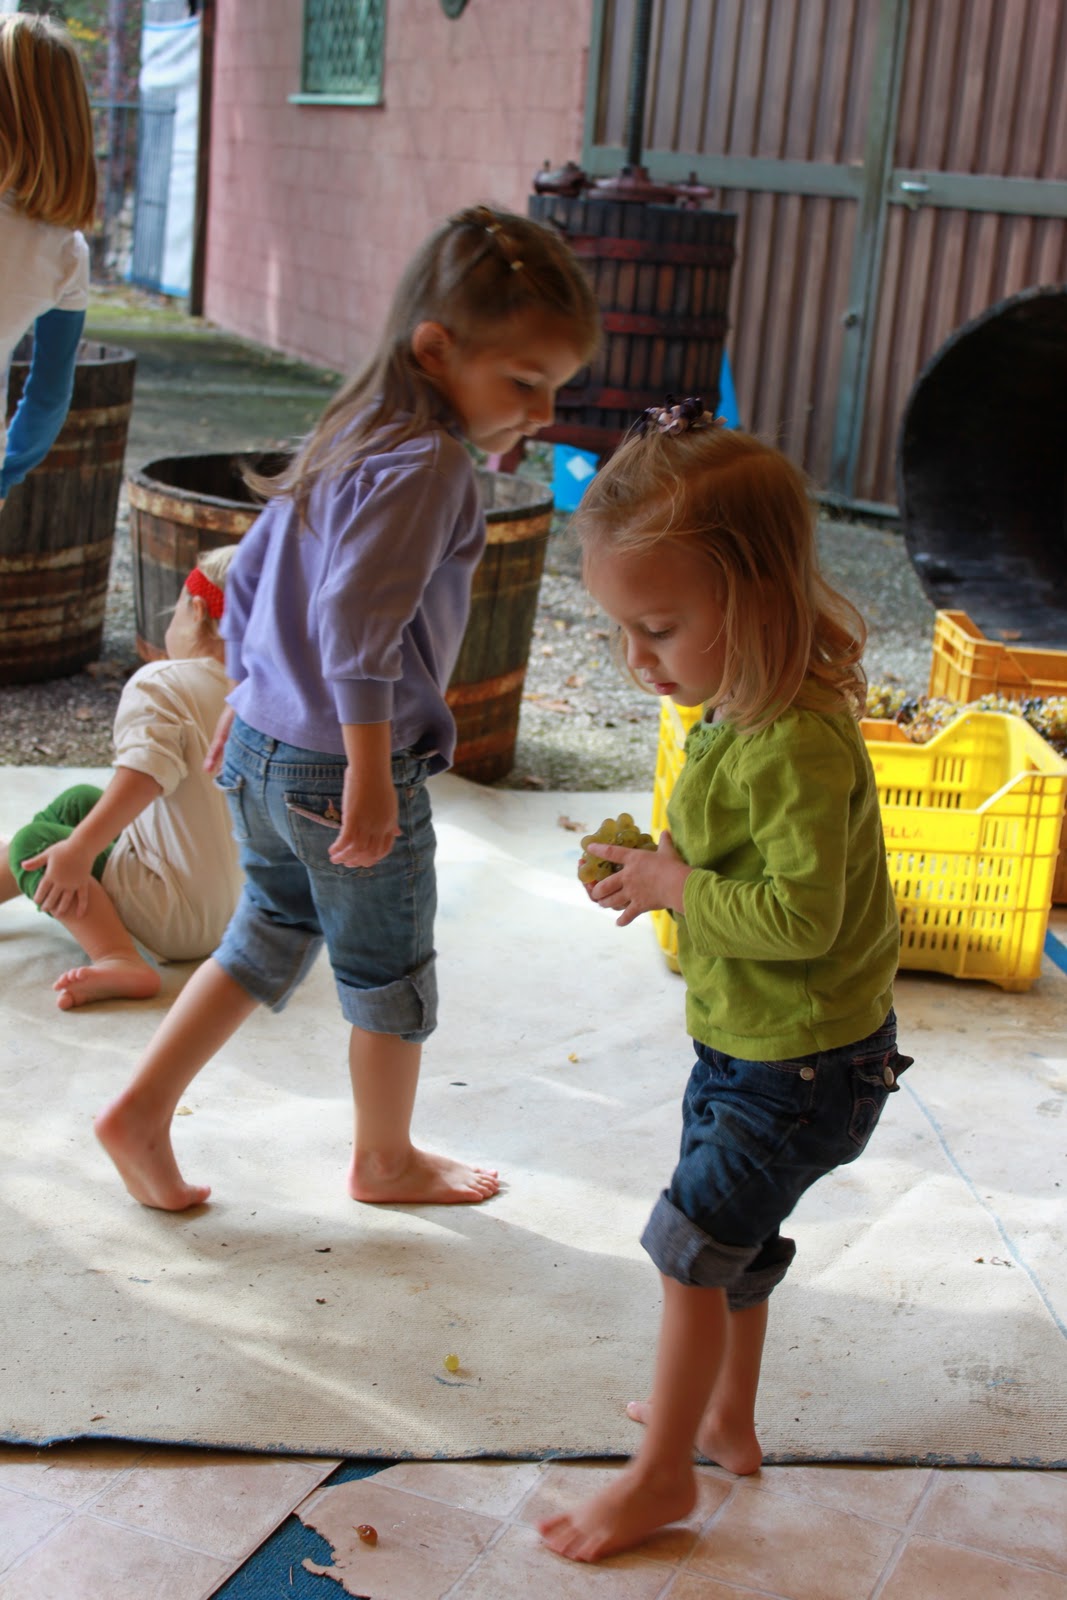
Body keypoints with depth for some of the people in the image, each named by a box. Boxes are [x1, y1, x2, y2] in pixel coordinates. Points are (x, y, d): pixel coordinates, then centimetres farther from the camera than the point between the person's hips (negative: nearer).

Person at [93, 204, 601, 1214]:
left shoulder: (346, 436, 8)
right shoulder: (428, 463, -20)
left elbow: (250, 572, 15)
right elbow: (356, 622, -29)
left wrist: (245, 697, 24)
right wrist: (371, 773, -27)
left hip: (260, 751, 8)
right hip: (342, 768, -8)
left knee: (271, 934, 24)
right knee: (391, 976, 13)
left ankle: (141, 1111, 22)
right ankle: (386, 1160, 32)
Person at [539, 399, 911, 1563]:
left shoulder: (795, 743, -30)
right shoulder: (738, 712, 0)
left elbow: (803, 916, -33)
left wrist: (677, 888, -22)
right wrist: (662, 862, -4)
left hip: (801, 1061, -9)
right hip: (746, 1036, 9)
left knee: (695, 1243, 2)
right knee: (732, 1243, 23)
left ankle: (662, 1474, 19)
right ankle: (724, 1420, 43)